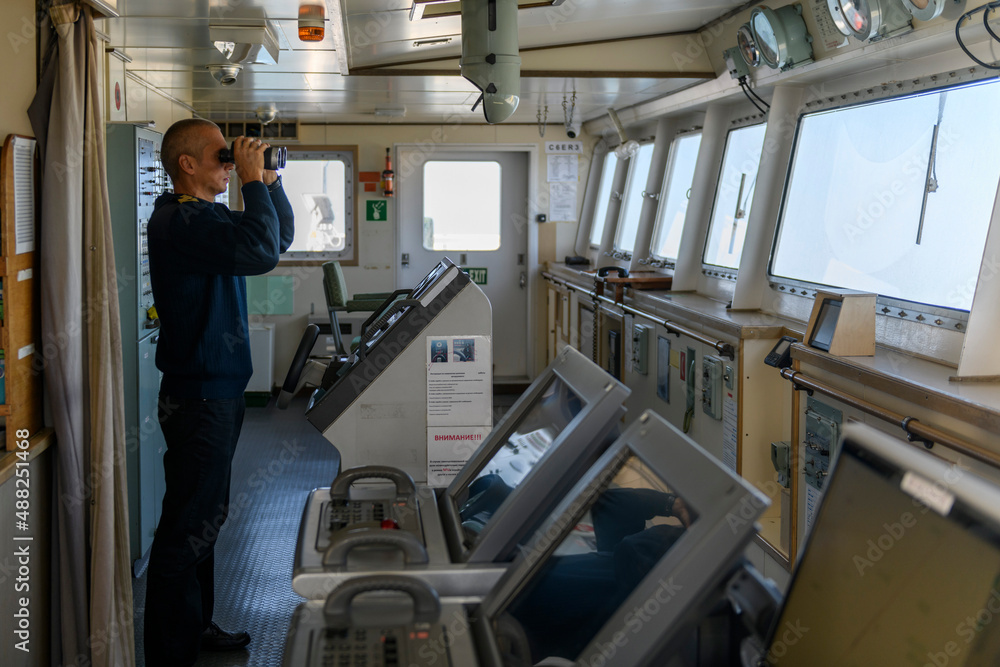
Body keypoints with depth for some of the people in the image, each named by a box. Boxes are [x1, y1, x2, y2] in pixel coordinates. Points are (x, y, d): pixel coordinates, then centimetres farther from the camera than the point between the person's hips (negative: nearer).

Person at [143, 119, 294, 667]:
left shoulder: (205, 217, 14)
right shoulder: (179, 220, -18)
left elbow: (281, 236, 22)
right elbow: (262, 251, -30)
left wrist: (269, 180, 10)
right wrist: (252, 179, -19)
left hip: (218, 390, 11)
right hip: (199, 396, -11)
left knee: (203, 518, 19)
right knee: (189, 525, -4)